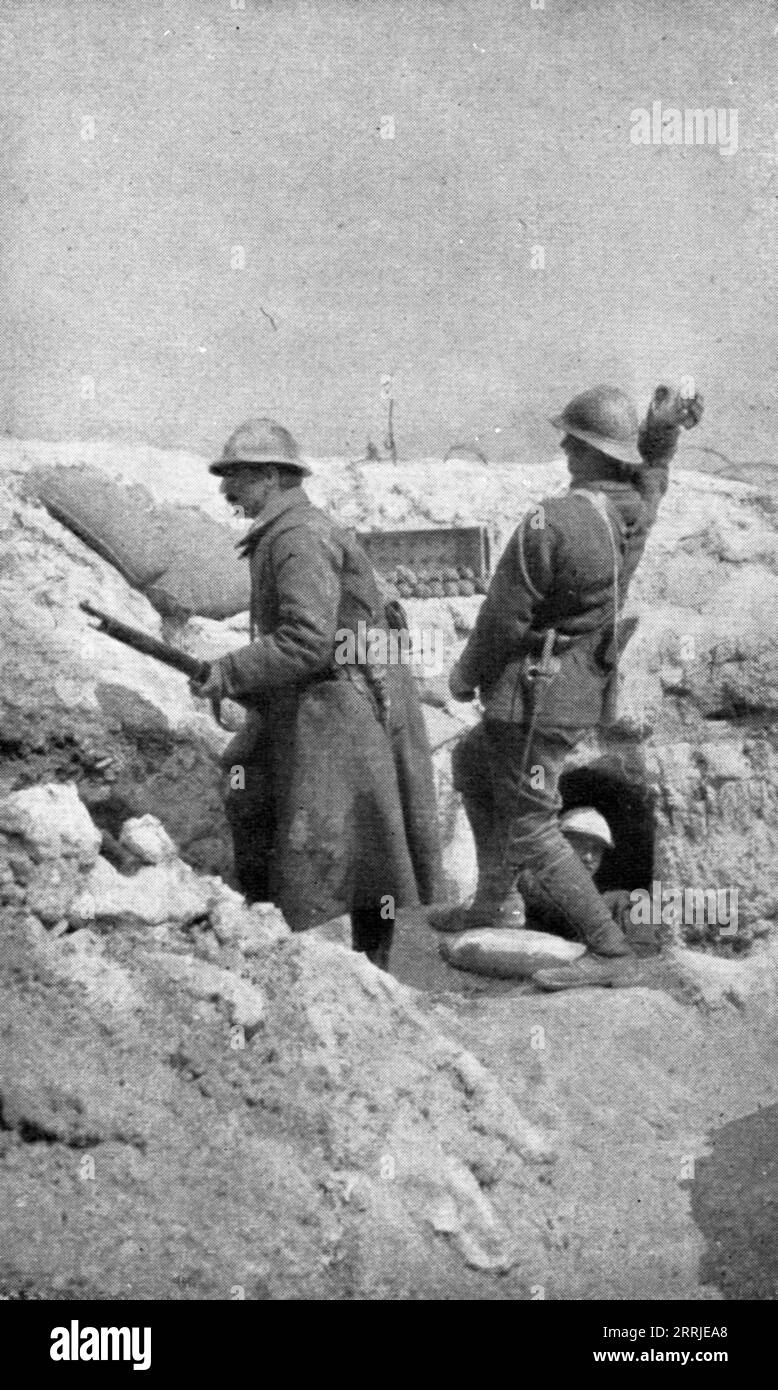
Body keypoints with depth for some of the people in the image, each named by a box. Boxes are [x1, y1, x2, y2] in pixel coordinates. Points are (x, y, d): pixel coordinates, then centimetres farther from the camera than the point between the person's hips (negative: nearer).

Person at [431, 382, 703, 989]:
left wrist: (465, 676, 0)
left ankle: (611, 952, 4)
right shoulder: (637, 507, -4)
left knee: (530, 830, 1)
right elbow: (653, 460, 21)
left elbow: (503, 621, -18)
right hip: (587, 686, 9)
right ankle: (495, 900, 34)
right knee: (471, 764, 27)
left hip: (539, 698, -9)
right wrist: (667, 423, -2)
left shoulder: (547, 525, -26)